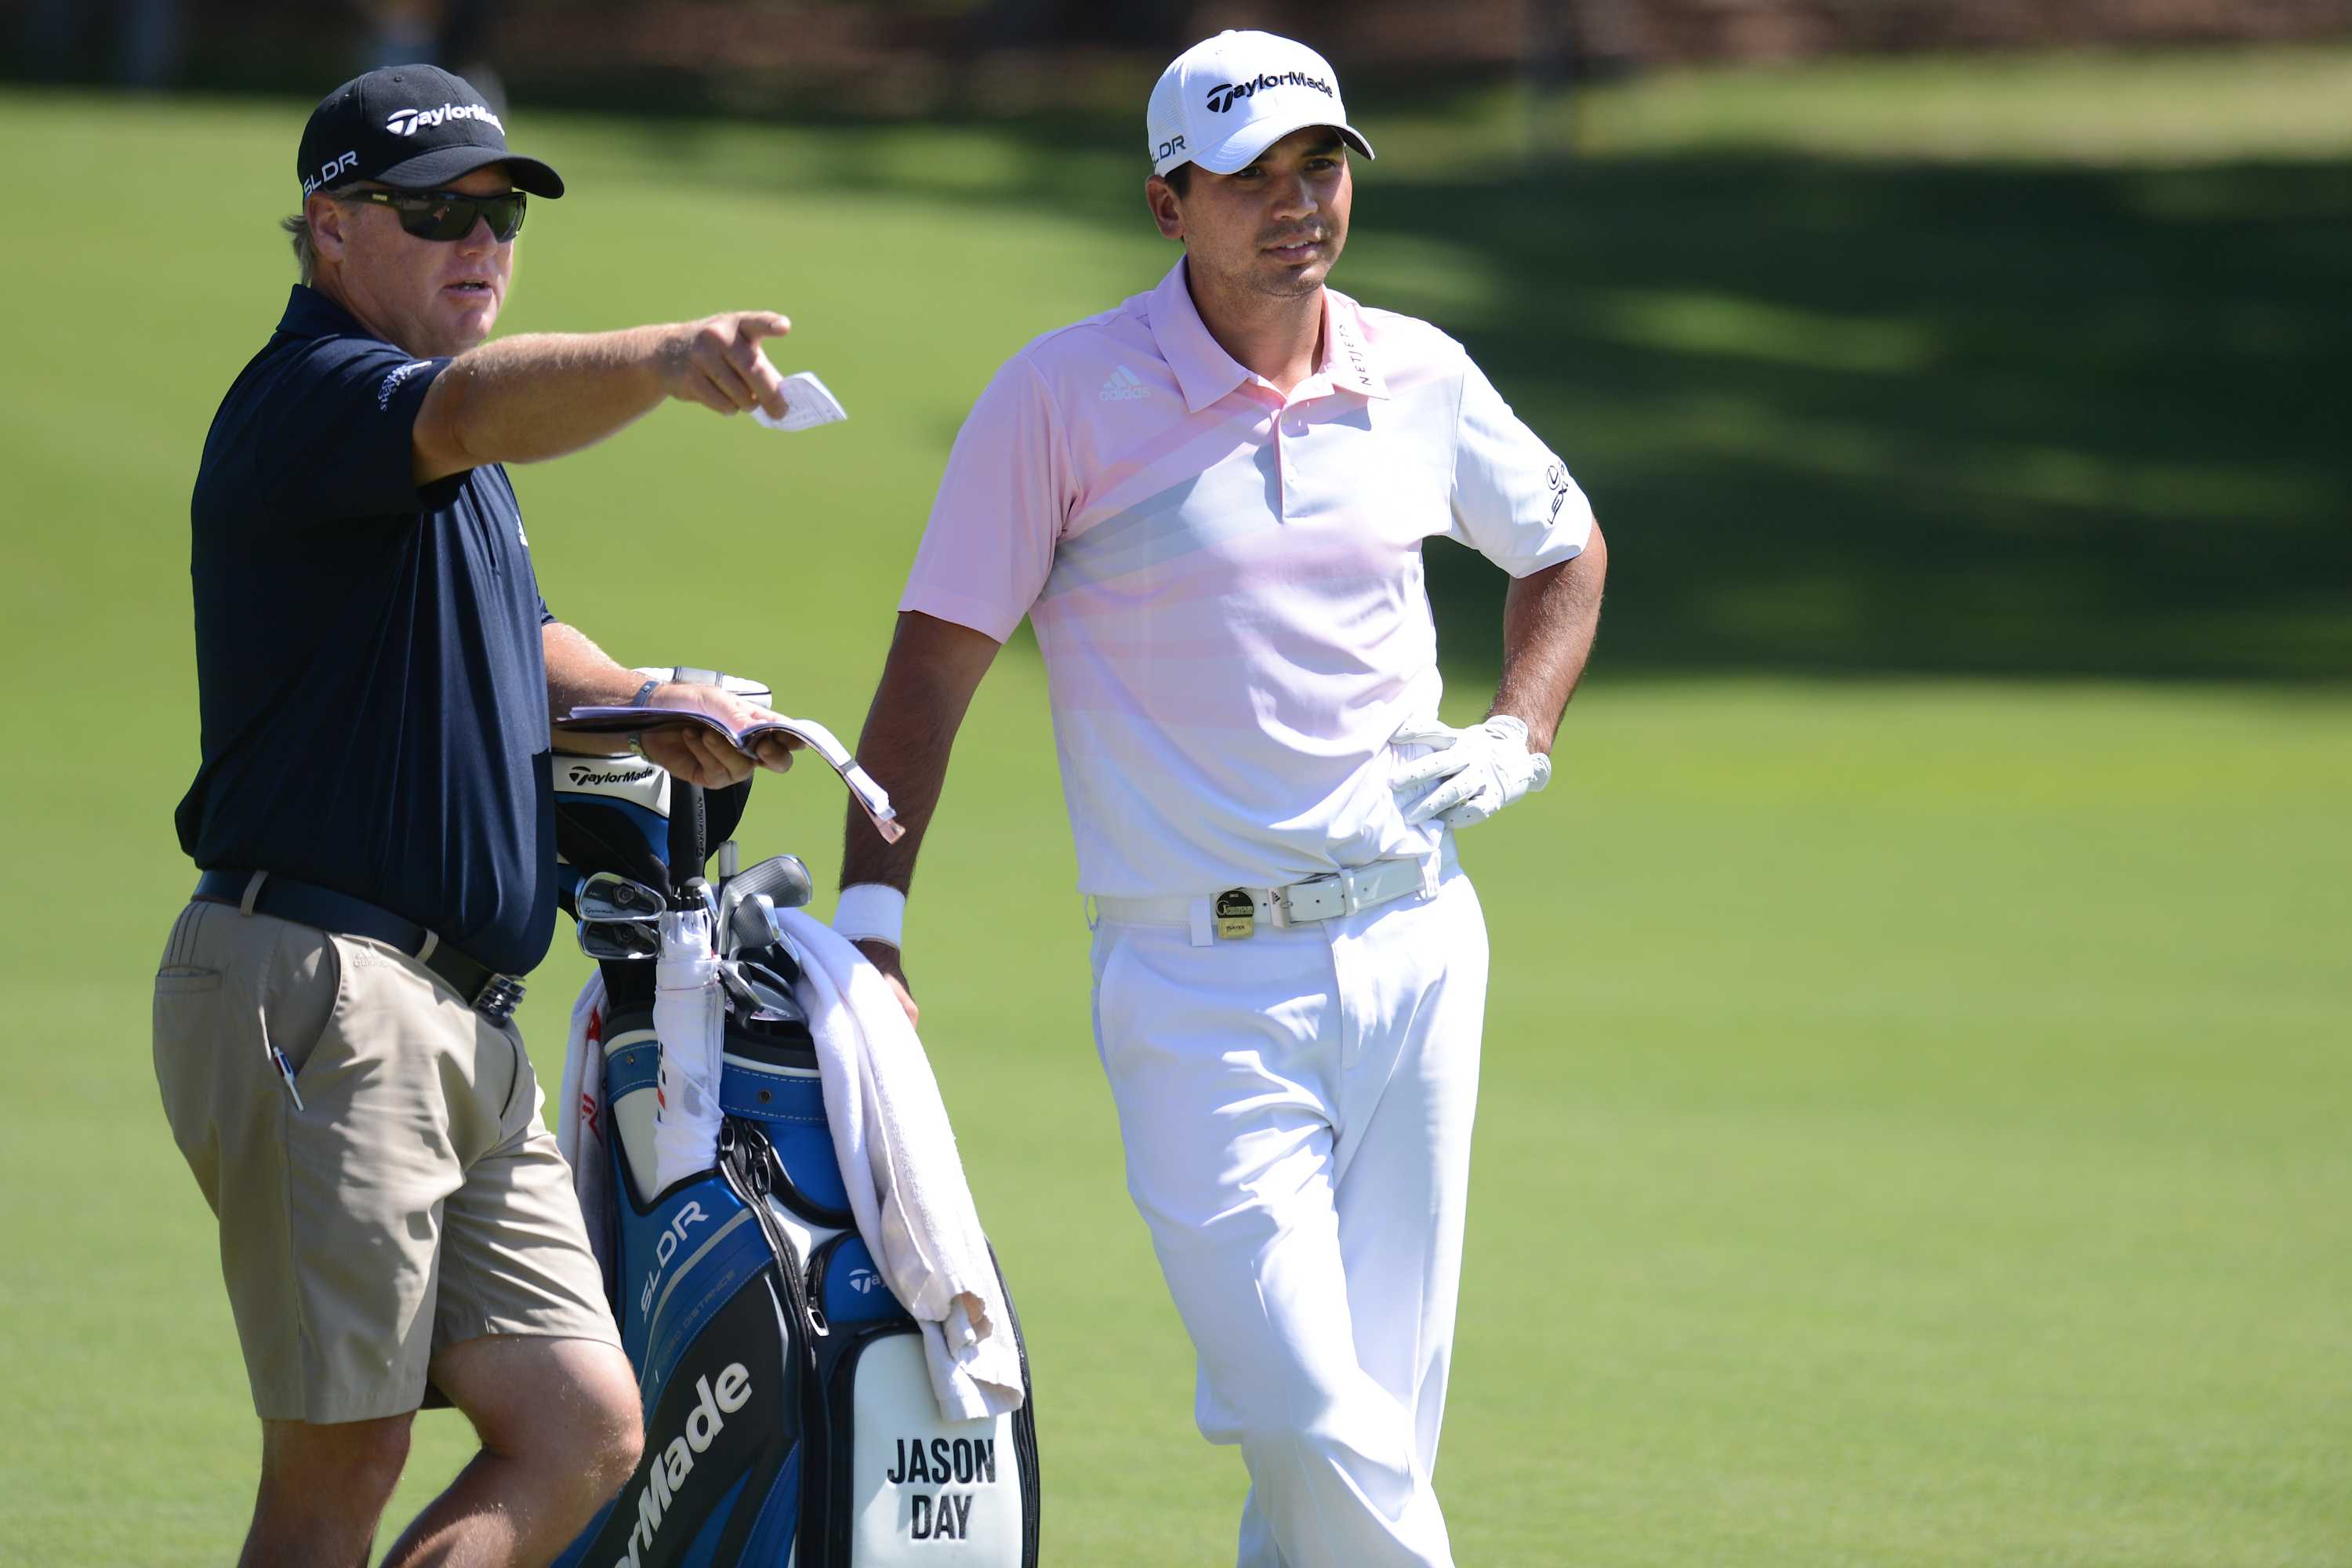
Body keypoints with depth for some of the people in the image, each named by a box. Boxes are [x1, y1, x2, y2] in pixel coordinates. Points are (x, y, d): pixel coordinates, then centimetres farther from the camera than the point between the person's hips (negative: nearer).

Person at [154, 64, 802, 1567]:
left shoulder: (450, 474, 21)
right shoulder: (310, 397, -10)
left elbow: (512, 645, 36)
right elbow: (482, 408, -32)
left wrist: (643, 702, 14)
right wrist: (662, 360, -51)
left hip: (464, 1026, 9)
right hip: (317, 998, -9)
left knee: (583, 1431, 3)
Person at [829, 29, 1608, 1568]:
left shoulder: (1419, 379, 7)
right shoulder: (1065, 397, -6)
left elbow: (1564, 547, 26)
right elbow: (939, 652, -4)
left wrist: (1516, 742, 10)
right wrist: (871, 908, -12)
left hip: (1412, 946, 4)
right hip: (1199, 991, -4)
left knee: (1385, 1426, 4)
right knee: (1316, 1425, -17)